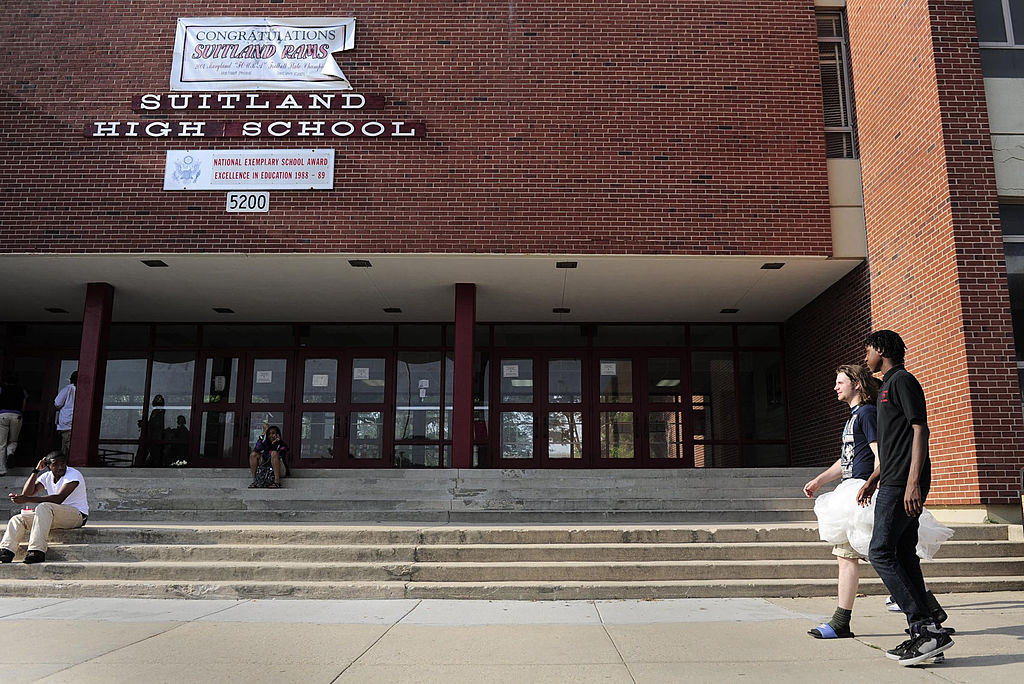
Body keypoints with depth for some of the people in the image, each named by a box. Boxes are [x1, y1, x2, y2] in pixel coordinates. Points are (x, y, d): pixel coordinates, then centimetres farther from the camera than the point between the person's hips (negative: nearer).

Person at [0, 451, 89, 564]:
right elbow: (27, 493, 2)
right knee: (18, 519, 0)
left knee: (43, 507, -33)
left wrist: (27, 499, -30)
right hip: (55, 517, 8)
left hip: (77, 514, -8)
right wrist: (36, 470, -4)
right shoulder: (47, 476, 11)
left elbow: (59, 499, -26)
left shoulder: (73, 474, -12)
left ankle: (37, 552, -40)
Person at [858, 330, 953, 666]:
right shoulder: (888, 385, 23)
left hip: (903, 484, -10)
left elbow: (920, 430, -16)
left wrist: (913, 482, -23)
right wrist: (873, 480, 28)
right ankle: (923, 633, 10)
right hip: (893, 483, 10)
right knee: (903, 555, 8)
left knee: (881, 553, -11)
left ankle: (928, 628, -11)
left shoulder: (902, 380, -7)